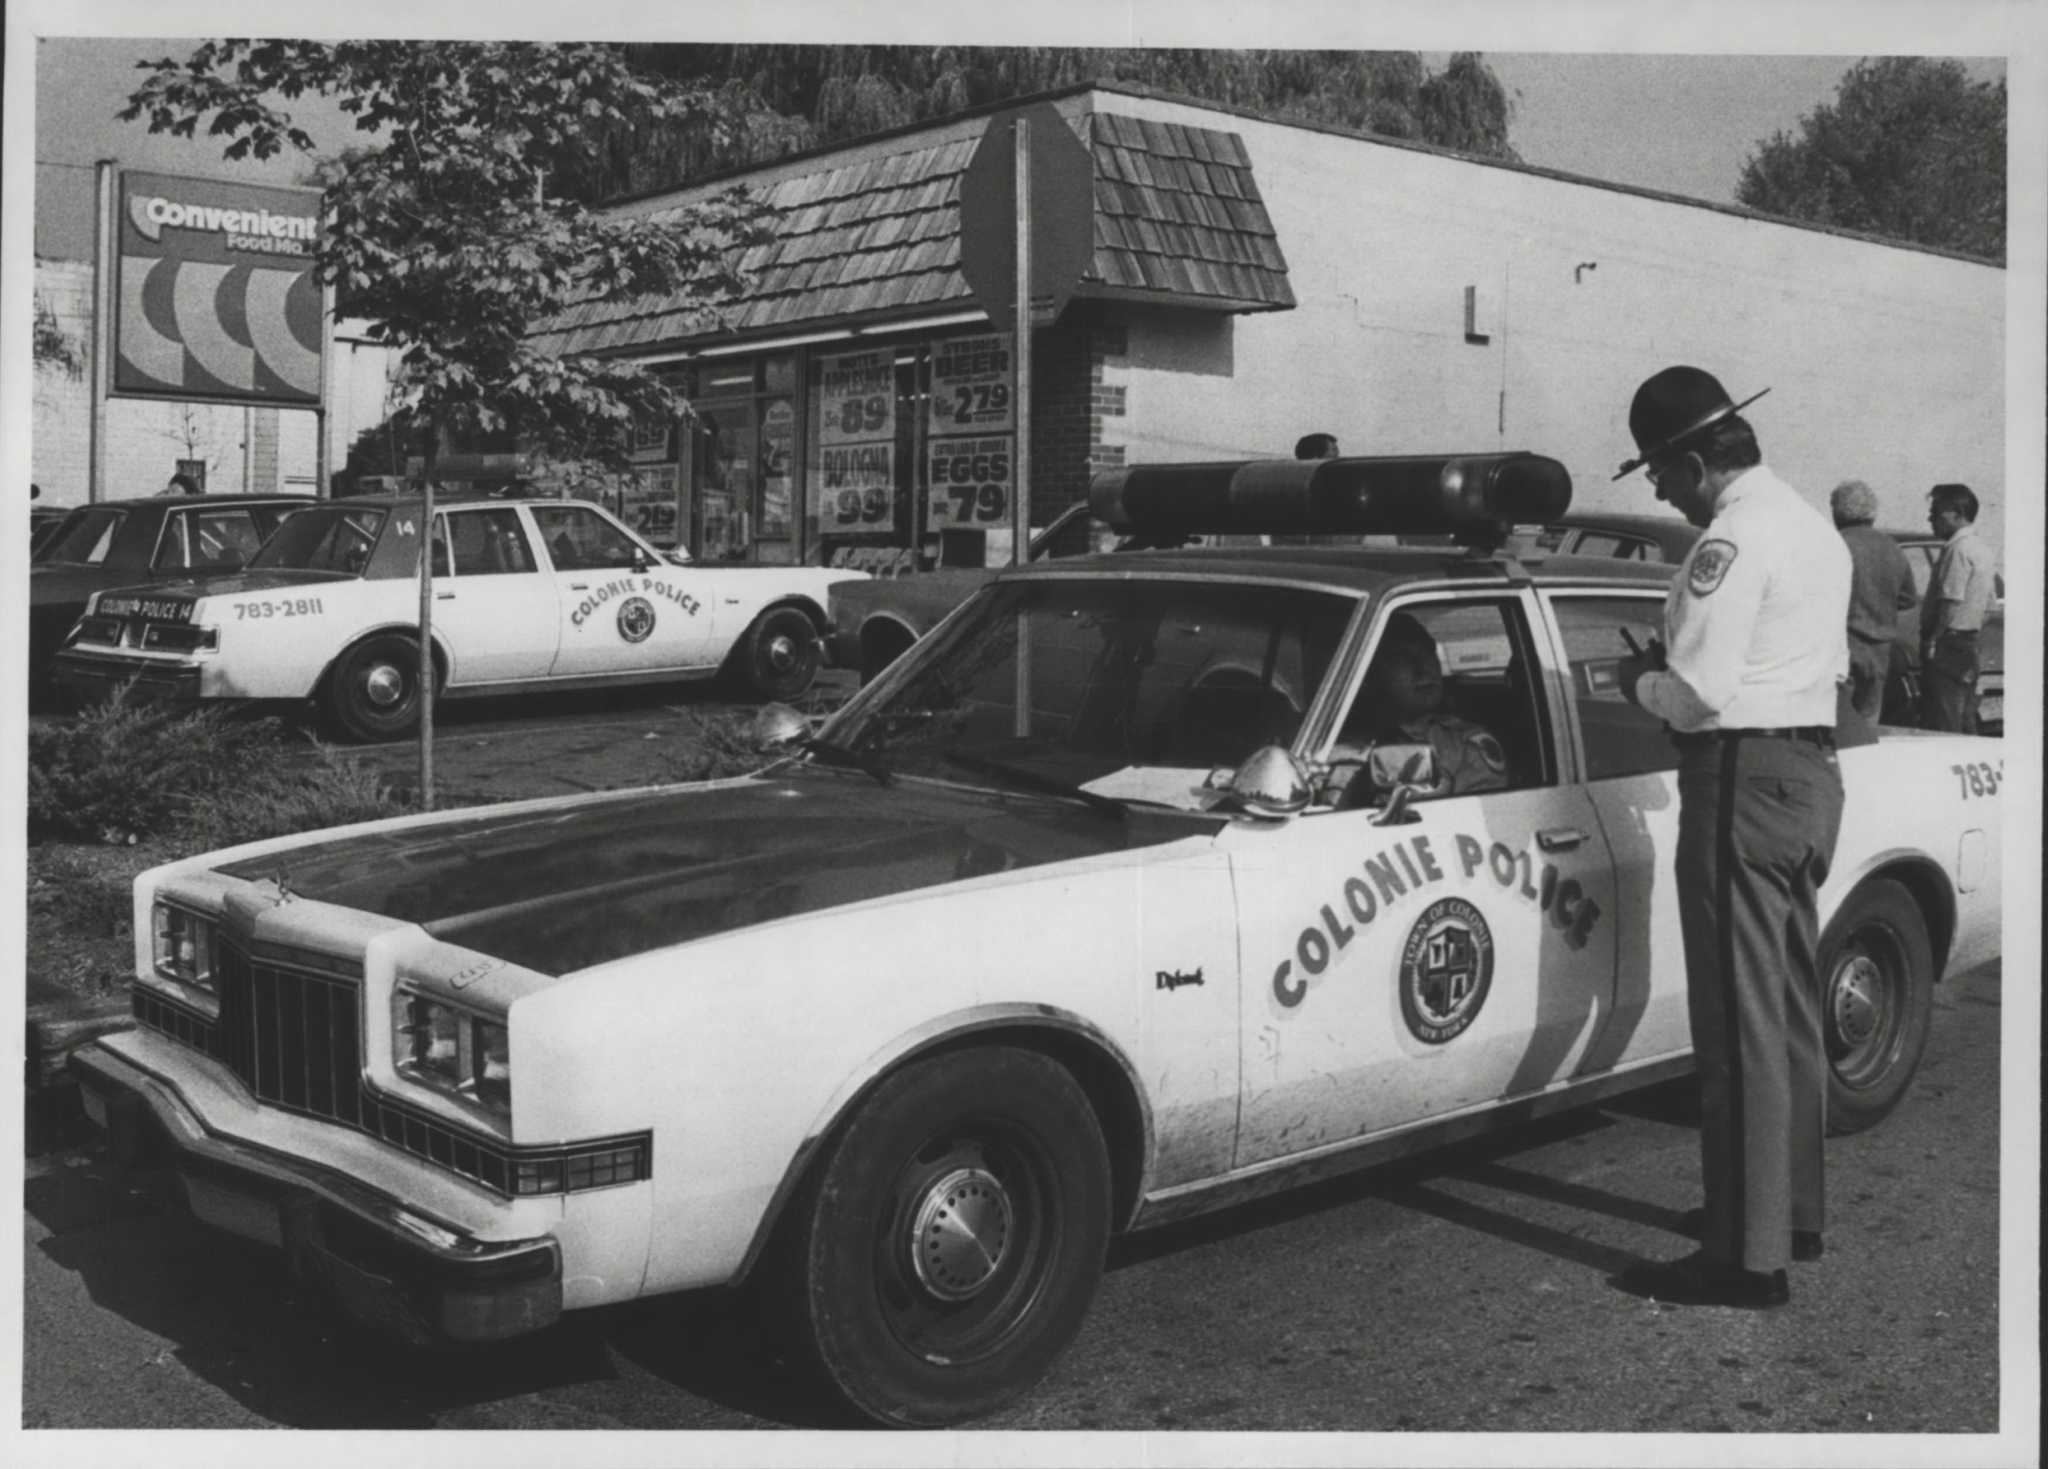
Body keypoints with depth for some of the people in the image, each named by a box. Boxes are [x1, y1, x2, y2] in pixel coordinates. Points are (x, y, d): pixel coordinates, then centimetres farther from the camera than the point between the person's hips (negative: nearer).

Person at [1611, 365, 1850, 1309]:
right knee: (1789, 1012, 18)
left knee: (1740, 1026, -7)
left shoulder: (1733, 540, -16)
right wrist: (1675, 662, 17)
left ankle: (1747, 1257, -3)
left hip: (1745, 780, -10)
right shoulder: (1814, 526, 15)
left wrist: (1640, 681, 0)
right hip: (1811, 772, 10)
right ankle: (1791, 1211, 30)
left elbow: (1701, 694, -21)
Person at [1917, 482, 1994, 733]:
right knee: (1966, 722, 13)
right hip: (1969, 644, 10)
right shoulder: (1982, 549, 16)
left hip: (1948, 643, -10)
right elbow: (1986, 605, 19)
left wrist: (1932, 640, -16)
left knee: (1941, 727, -8)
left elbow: (1951, 602, -21)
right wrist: (1972, 633, 20)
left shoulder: (1959, 550, -15)